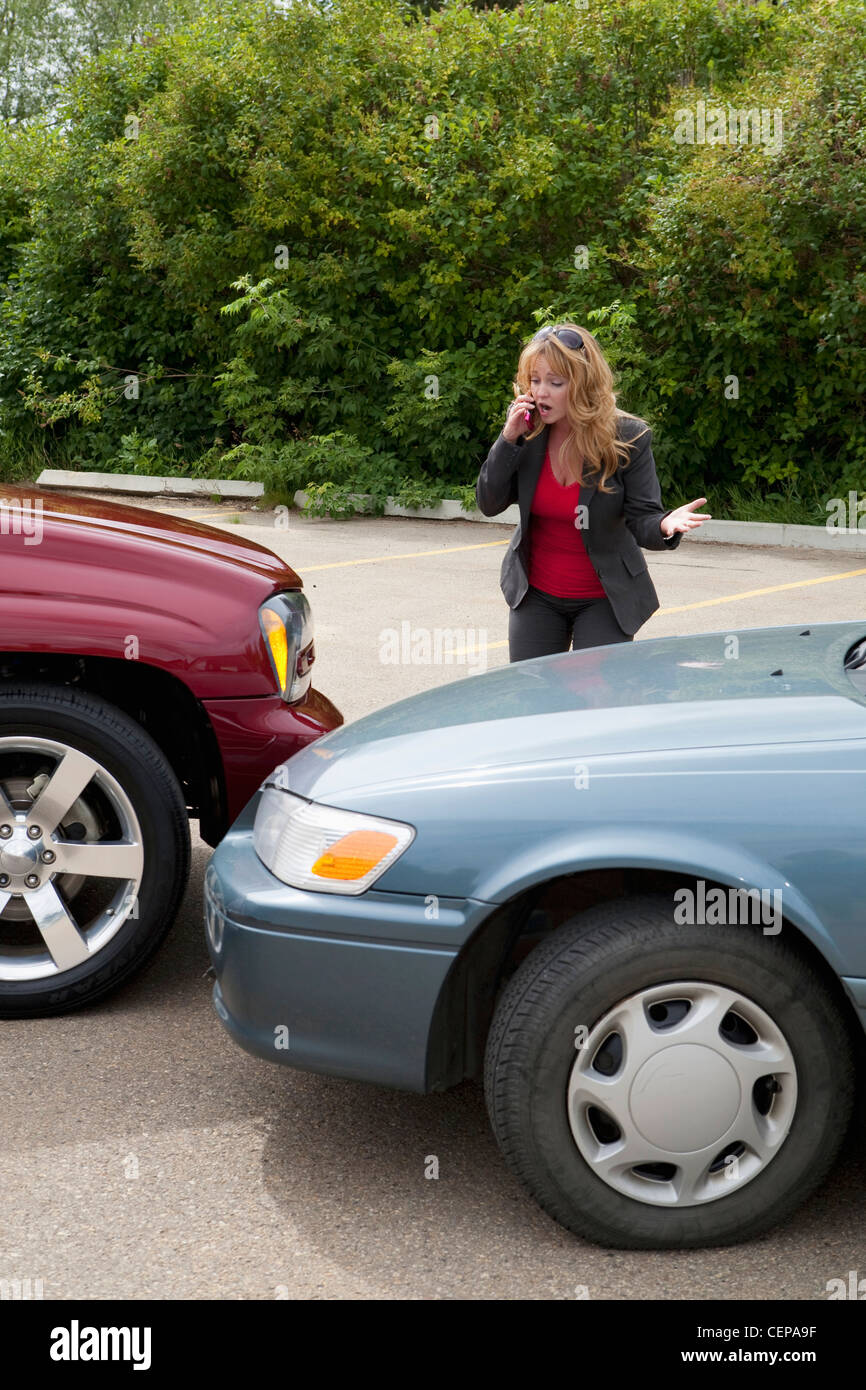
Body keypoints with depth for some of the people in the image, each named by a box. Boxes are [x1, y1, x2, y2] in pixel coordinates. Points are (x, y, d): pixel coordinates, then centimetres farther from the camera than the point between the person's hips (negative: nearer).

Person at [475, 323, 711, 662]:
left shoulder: (627, 437, -15)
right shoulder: (527, 428, -7)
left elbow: (642, 519, -15)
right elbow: (489, 504, -7)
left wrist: (664, 526, -39)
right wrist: (509, 439, -20)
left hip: (604, 599, -3)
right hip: (535, 595, 3)